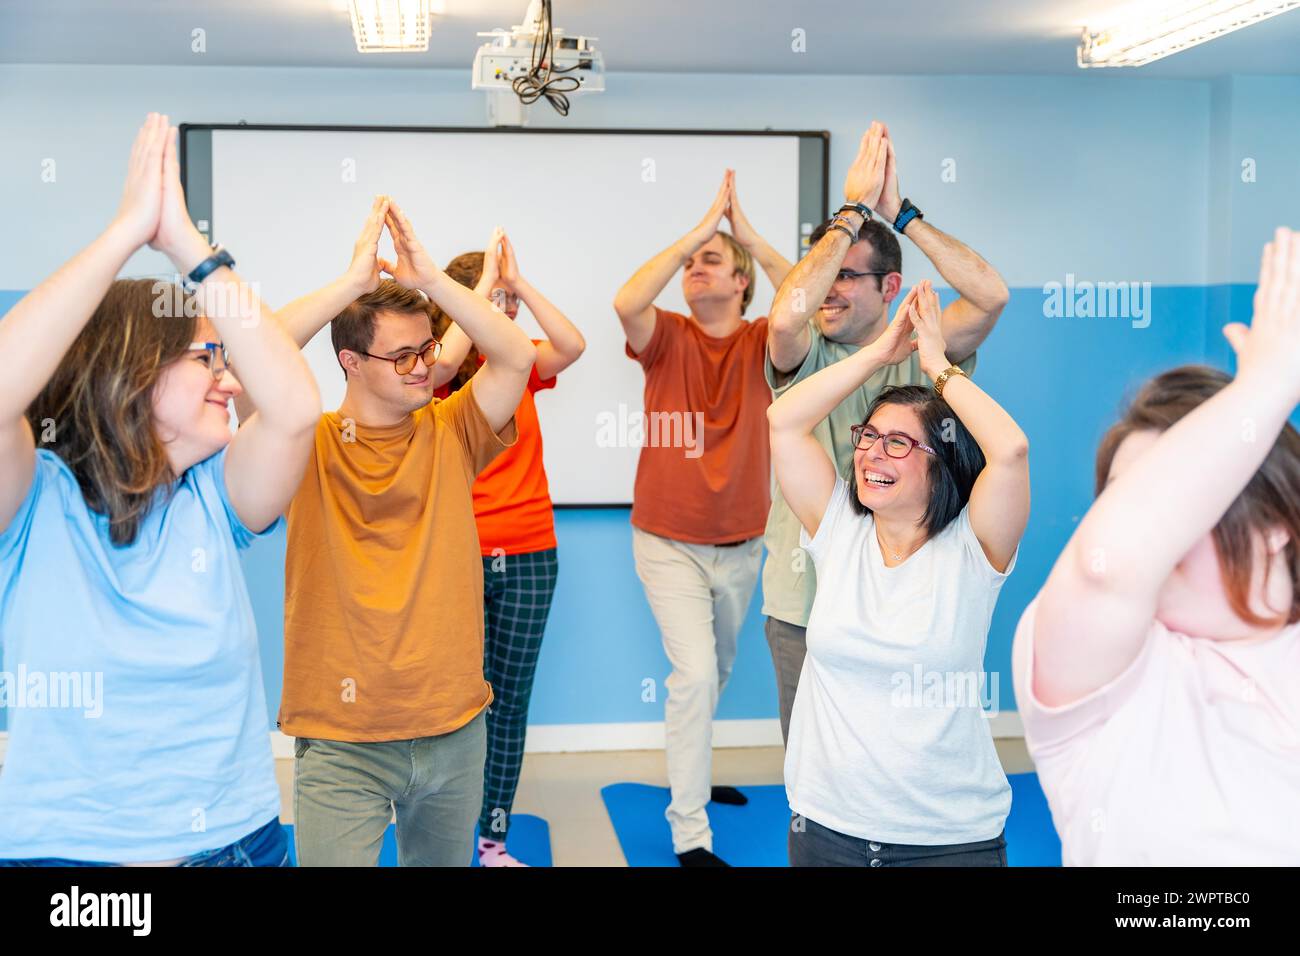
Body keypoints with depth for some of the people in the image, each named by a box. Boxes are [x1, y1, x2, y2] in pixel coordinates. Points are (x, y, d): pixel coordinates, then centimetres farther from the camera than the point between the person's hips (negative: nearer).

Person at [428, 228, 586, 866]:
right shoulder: (439, 373, -4)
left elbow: (573, 346, -10)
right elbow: (447, 360, -27)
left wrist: (518, 283, -13)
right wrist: (486, 282, -18)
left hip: (529, 556, 4)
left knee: (511, 698, 10)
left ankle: (494, 837, 21)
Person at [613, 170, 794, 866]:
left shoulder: (761, 344, -4)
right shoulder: (668, 339, -7)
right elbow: (626, 301, -29)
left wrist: (750, 235, -22)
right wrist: (699, 227, -24)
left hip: (741, 545, 3)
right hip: (668, 542, -3)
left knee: (716, 670, 21)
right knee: (695, 670, -15)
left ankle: (693, 768, 48)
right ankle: (689, 834, -7)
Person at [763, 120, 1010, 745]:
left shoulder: (922, 355, 1)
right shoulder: (806, 358, -2)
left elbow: (990, 295, -16)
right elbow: (785, 317, -25)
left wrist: (898, 212, -15)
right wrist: (854, 212, -18)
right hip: (805, 607, 0)